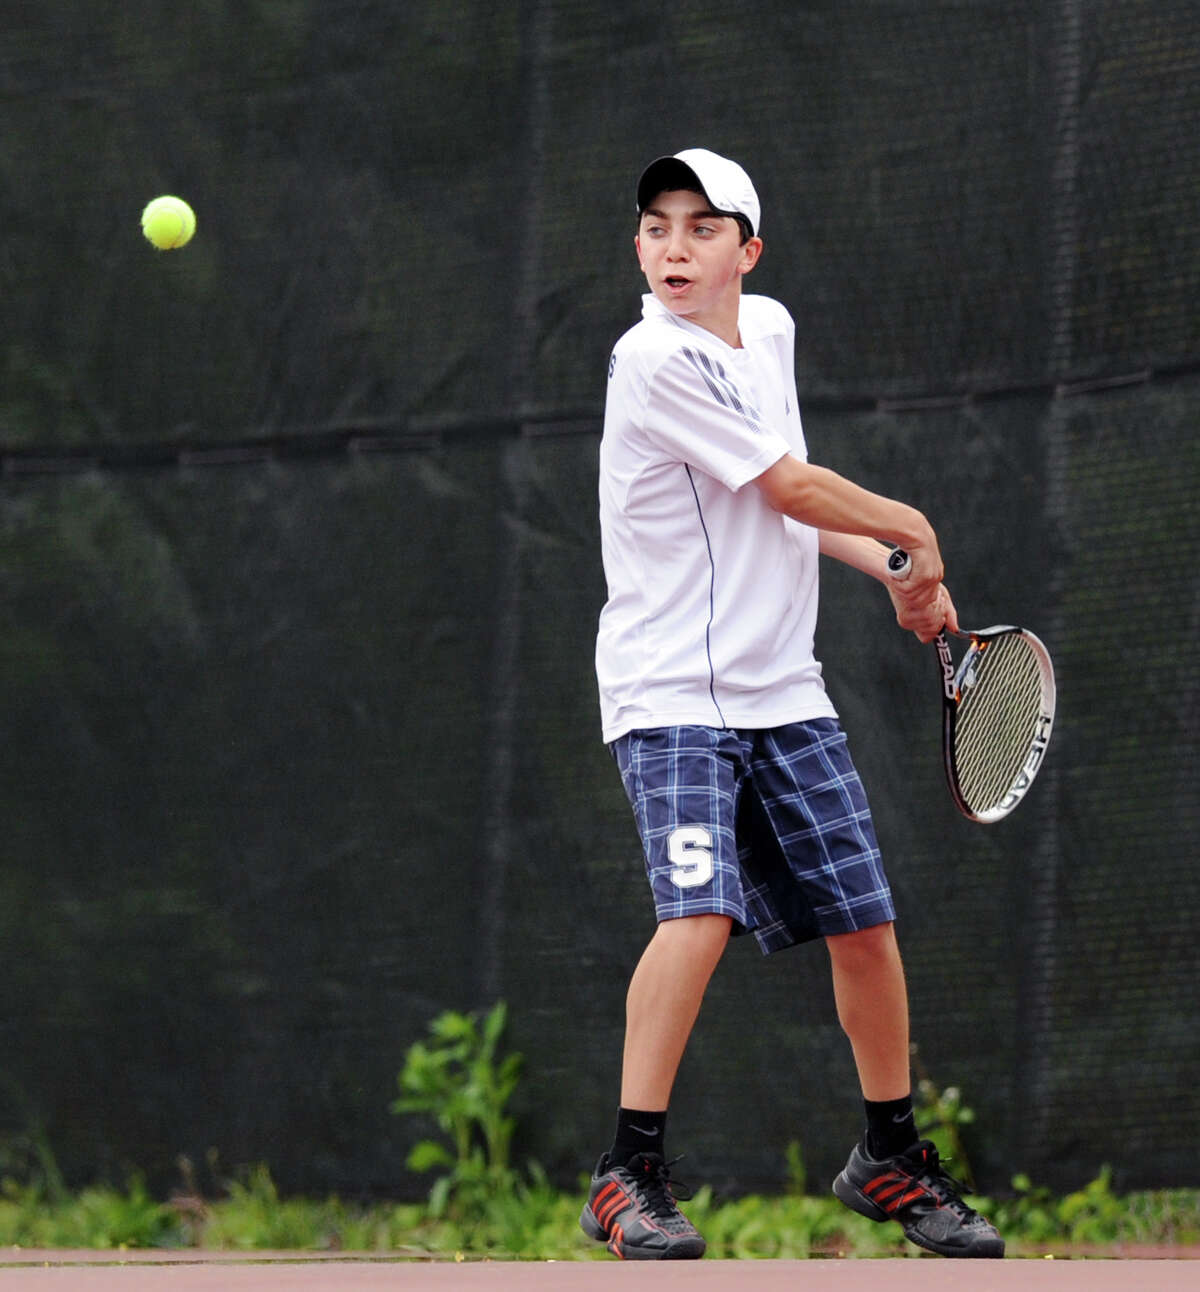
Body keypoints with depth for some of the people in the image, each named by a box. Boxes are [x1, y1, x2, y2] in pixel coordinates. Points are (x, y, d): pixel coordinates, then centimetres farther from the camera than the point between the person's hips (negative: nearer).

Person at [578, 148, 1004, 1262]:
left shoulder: (768, 331, 10)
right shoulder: (655, 362, -16)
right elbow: (795, 489, -13)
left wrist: (894, 570, 9)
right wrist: (913, 529, 2)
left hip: (783, 692, 7)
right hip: (670, 695, -7)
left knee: (865, 921, 6)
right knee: (701, 910, -24)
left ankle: (889, 1158, 24)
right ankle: (629, 1178, -17)